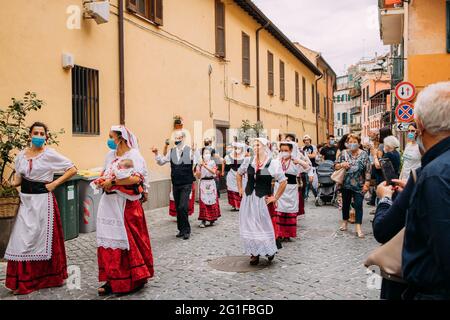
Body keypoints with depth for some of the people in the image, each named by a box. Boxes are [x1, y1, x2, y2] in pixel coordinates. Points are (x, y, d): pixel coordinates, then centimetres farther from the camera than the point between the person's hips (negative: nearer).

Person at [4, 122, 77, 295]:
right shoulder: (21, 155, 8)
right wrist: (13, 183, -6)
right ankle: (23, 281, 11)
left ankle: (48, 277, 21)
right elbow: (18, 178, 17)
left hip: (43, 200, -4)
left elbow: (72, 169, -6)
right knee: (22, 240, 1)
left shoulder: (50, 154, -5)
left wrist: (55, 183, -10)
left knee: (43, 238, 5)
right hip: (26, 200, 4)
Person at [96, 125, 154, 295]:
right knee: (109, 242, 7)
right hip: (108, 204, 7)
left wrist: (112, 181, -18)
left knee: (129, 242, -1)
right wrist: (102, 181, 0)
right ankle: (113, 280, 16)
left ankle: (135, 279, 13)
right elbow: (104, 174, 23)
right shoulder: (110, 155, 14)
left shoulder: (133, 155, -9)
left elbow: (135, 178, -23)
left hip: (126, 205, -7)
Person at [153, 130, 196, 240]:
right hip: (175, 184, 5)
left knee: (183, 207, -12)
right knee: (178, 208, 11)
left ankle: (186, 230, 4)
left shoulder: (190, 151, -7)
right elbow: (161, 162, 12)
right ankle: (181, 229, 24)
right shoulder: (172, 152, 6)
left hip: (186, 184, -5)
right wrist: (156, 153, -2)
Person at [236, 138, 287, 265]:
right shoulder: (248, 161, 4)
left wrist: (275, 198, -8)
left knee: (265, 225, 3)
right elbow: (239, 173, 21)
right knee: (249, 226, 7)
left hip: (263, 199, -4)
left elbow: (283, 182, -9)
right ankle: (254, 253, 20)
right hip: (248, 198, 4)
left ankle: (270, 250, 25)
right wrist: (240, 189, 13)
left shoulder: (273, 163, -9)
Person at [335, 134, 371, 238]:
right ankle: (345, 222, 33)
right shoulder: (344, 153, 1)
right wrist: (341, 165, -18)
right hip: (346, 184, 2)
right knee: (345, 204, 15)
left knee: (358, 205, -5)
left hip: (359, 186, -2)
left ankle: (358, 228, -4)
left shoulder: (364, 154, -3)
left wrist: (367, 183, -10)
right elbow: (336, 166, 3)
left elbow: (368, 170, -4)